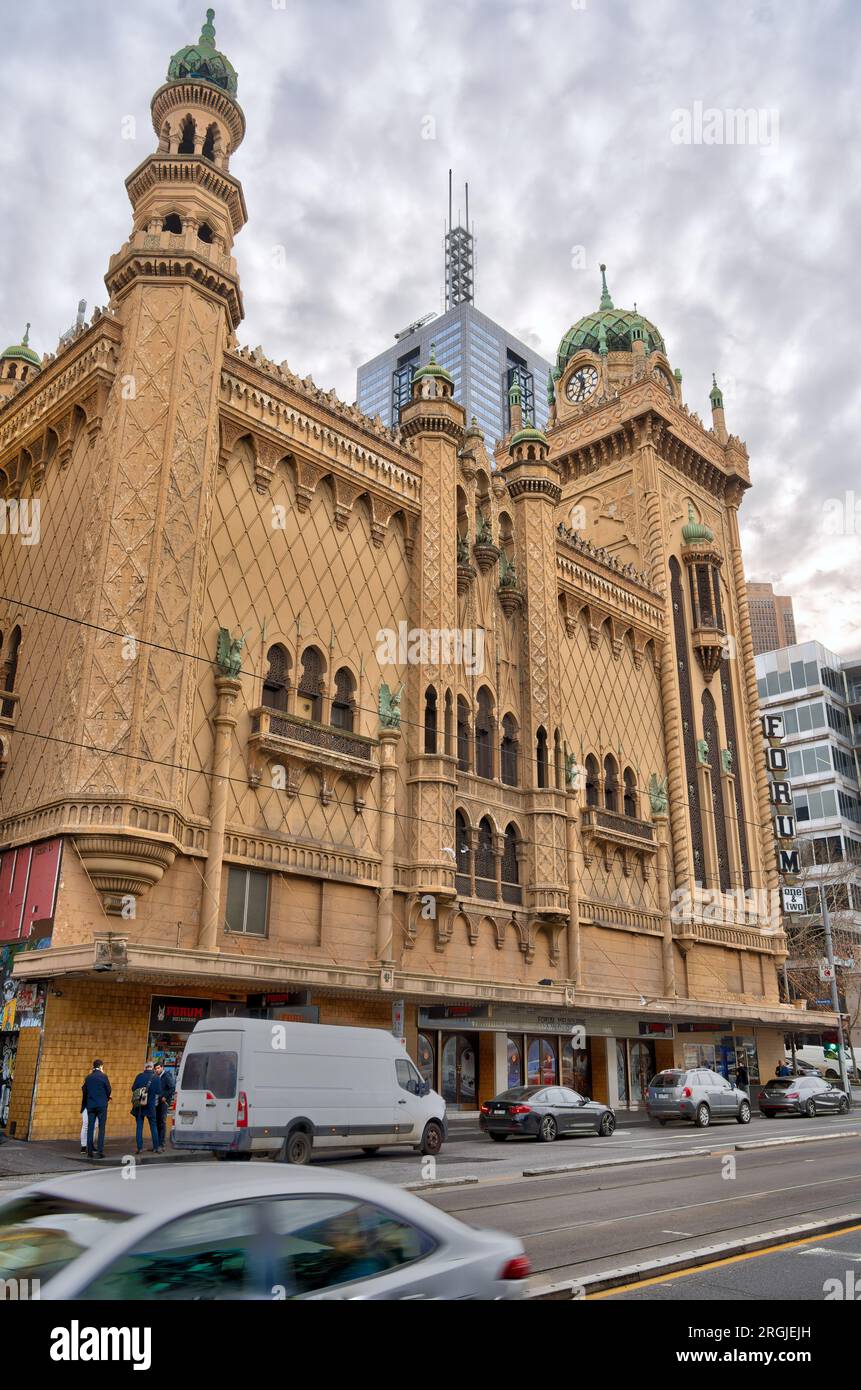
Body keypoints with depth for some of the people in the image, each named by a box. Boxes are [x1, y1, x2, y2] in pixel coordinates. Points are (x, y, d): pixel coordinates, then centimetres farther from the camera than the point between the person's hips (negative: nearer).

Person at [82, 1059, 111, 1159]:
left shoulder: (88, 1077, 5)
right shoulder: (103, 1076, -8)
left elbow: (85, 1091, 7)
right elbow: (108, 1090, -4)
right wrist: (107, 1097, 16)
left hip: (90, 1105, 4)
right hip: (102, 1105, -4)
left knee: (90, 1128, 8)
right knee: (101, 1128, 1)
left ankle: (89, 1152, 8)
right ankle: (100, 1152, -4)